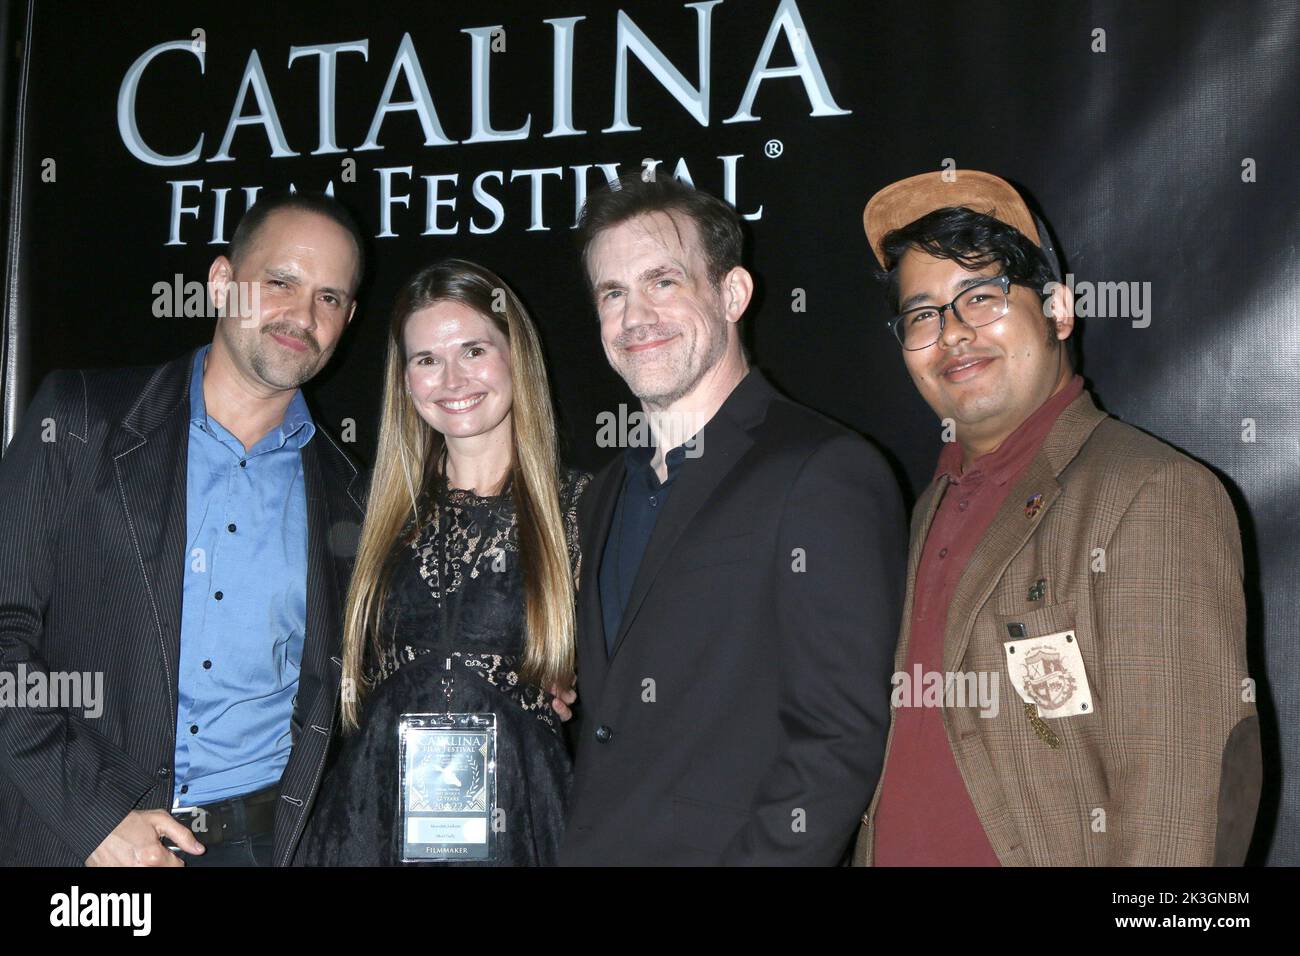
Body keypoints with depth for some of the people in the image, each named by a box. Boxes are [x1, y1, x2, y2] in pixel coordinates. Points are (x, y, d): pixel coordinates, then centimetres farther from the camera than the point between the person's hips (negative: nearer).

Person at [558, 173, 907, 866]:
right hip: (584, 848, 6)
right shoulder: (607, 494, 13)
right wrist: (565, 843, 3)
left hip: (722, 849, -6)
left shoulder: (827, 475, -12)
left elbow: (840, 742, -17)